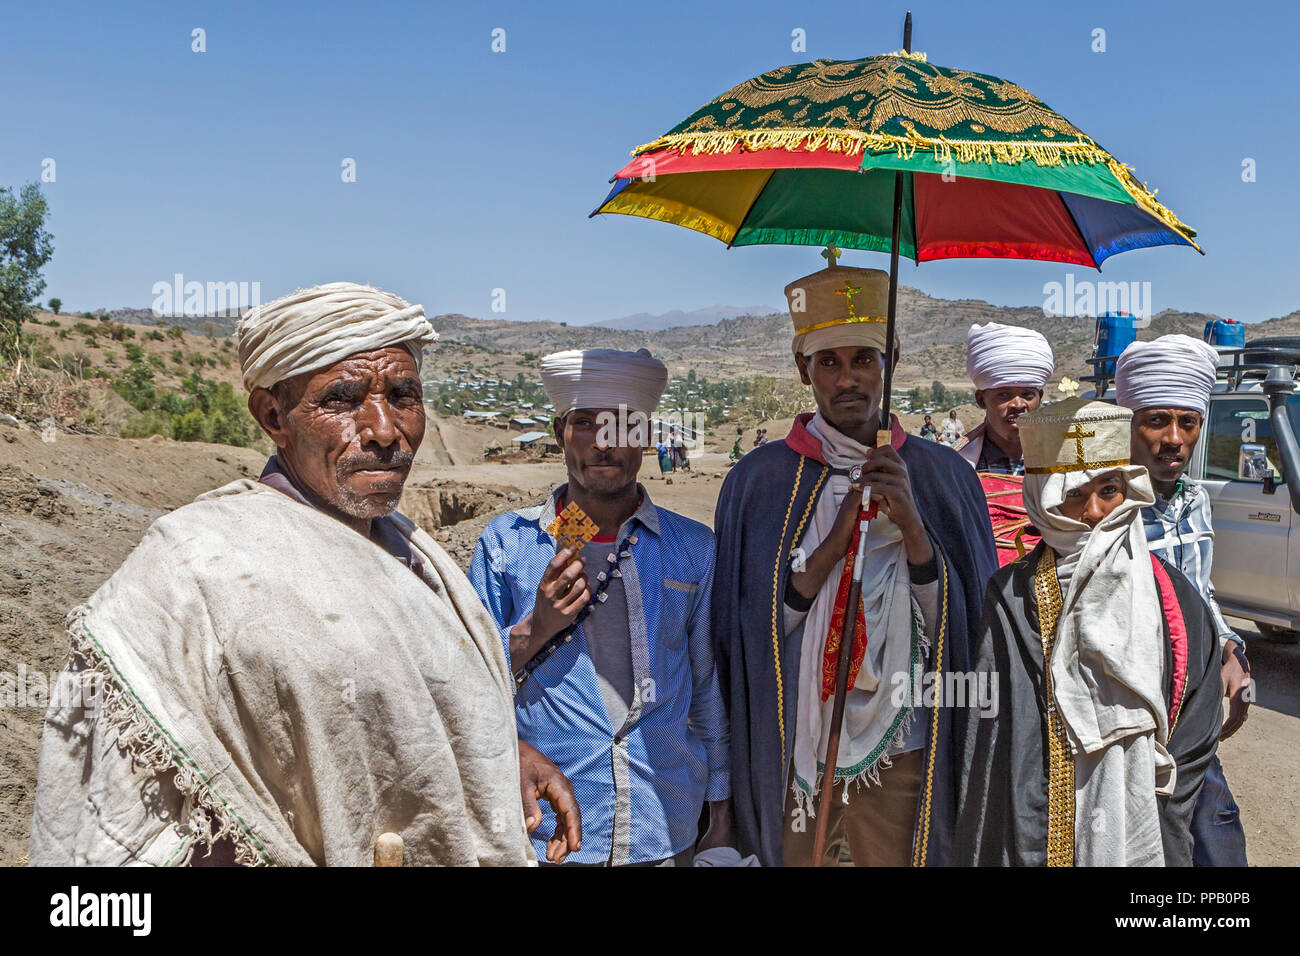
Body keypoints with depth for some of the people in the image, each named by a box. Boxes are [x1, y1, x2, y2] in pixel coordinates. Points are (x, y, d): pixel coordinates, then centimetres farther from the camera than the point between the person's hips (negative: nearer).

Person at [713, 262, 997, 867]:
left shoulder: (943, 476, -1)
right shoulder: (757, 480, -4)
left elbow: (965, 625, -4)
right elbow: (748, 629, -7)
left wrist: (912, 526, -19)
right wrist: (832, 545, -19)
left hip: (900, 757, 1)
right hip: (788, 755, -1)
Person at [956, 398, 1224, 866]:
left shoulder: (1174, 599, -2)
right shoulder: (1012, 596, -9)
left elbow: (1196, 740, 2)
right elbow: (986, 753, -9)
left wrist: (1158, 846, -2)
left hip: (1140, 841, 2)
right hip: (1035, 840, -2)